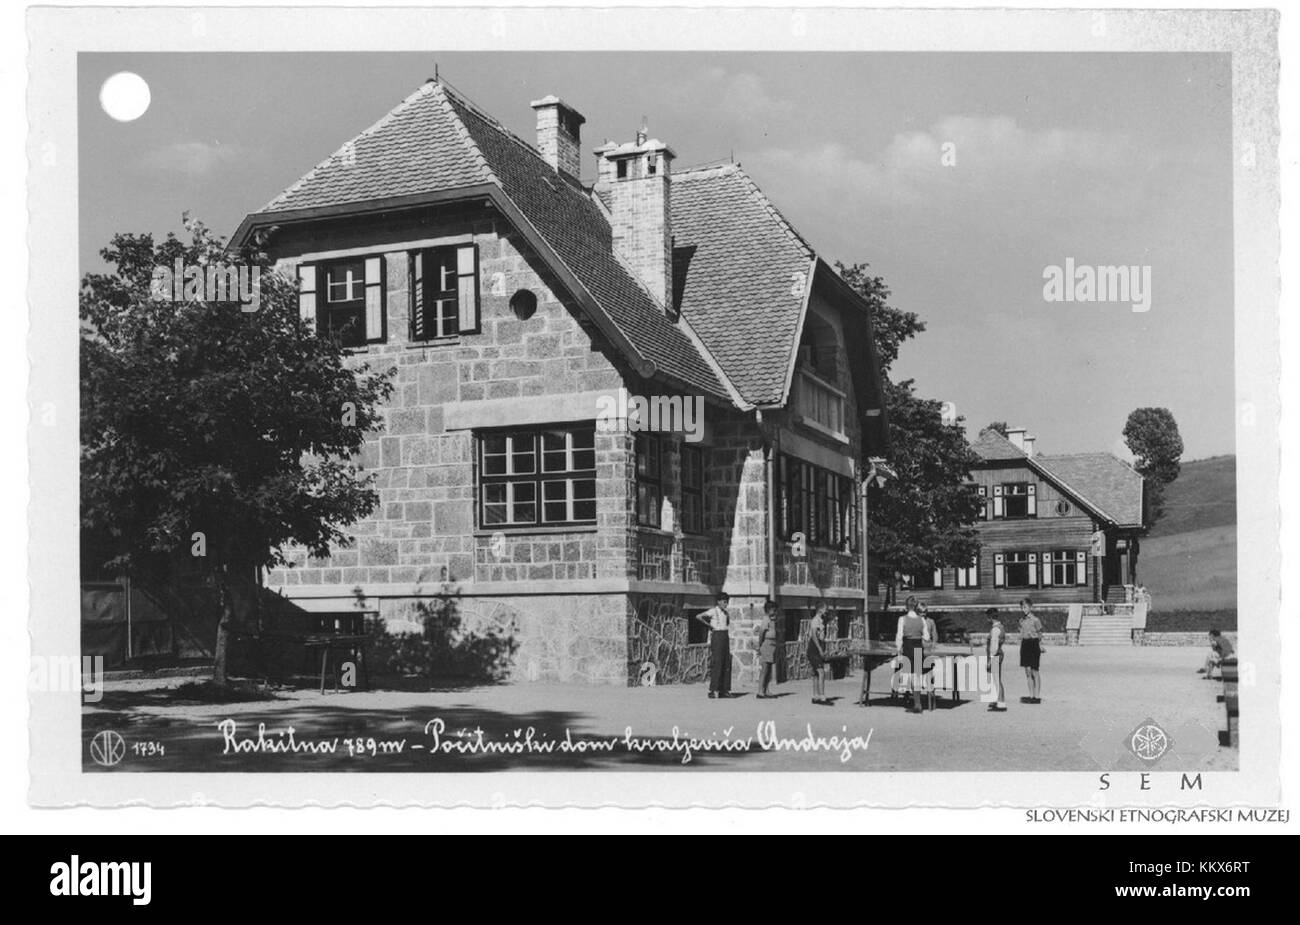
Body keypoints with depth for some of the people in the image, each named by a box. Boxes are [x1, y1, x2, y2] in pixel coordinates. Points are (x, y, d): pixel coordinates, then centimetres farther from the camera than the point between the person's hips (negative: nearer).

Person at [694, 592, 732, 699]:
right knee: (716, 664, -11)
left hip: (725, 637, 7)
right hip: (716, 637, -7)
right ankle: (712, 691, -10)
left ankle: (724, 690, 9)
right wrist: (709, 626, -11)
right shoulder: (713, 611, -6)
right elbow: (698, 617, -17)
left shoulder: (726, 613, 15)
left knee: (726, 664, 5)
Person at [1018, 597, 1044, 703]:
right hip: (1024, 644, 6)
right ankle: (1031, 696, 12)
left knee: (1034, 671, -2)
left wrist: (1040, 649, -7)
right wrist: (1021, 648, 15)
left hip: (1033, 644, -6)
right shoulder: (1022, 620, 11)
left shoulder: (1035, 619, -8)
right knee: (1027, 671, 6)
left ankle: (1037, 696, 3)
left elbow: (1040, 635, -5)